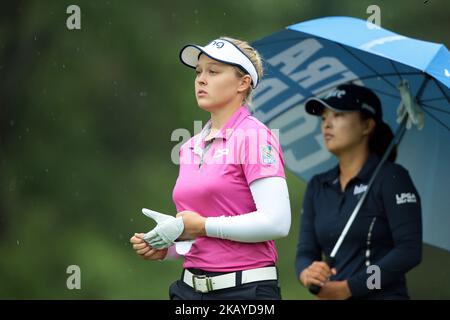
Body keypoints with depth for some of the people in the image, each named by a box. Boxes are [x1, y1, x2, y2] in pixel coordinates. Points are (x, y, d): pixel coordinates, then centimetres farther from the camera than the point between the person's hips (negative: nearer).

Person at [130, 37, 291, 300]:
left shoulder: (254, 137, -8)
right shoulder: (190, 147, 15)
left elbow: (276, 222, -18)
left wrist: (203, 226, -13)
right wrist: (164, 248, 1)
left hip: (246, 289, -7)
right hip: (191, 287, 7)